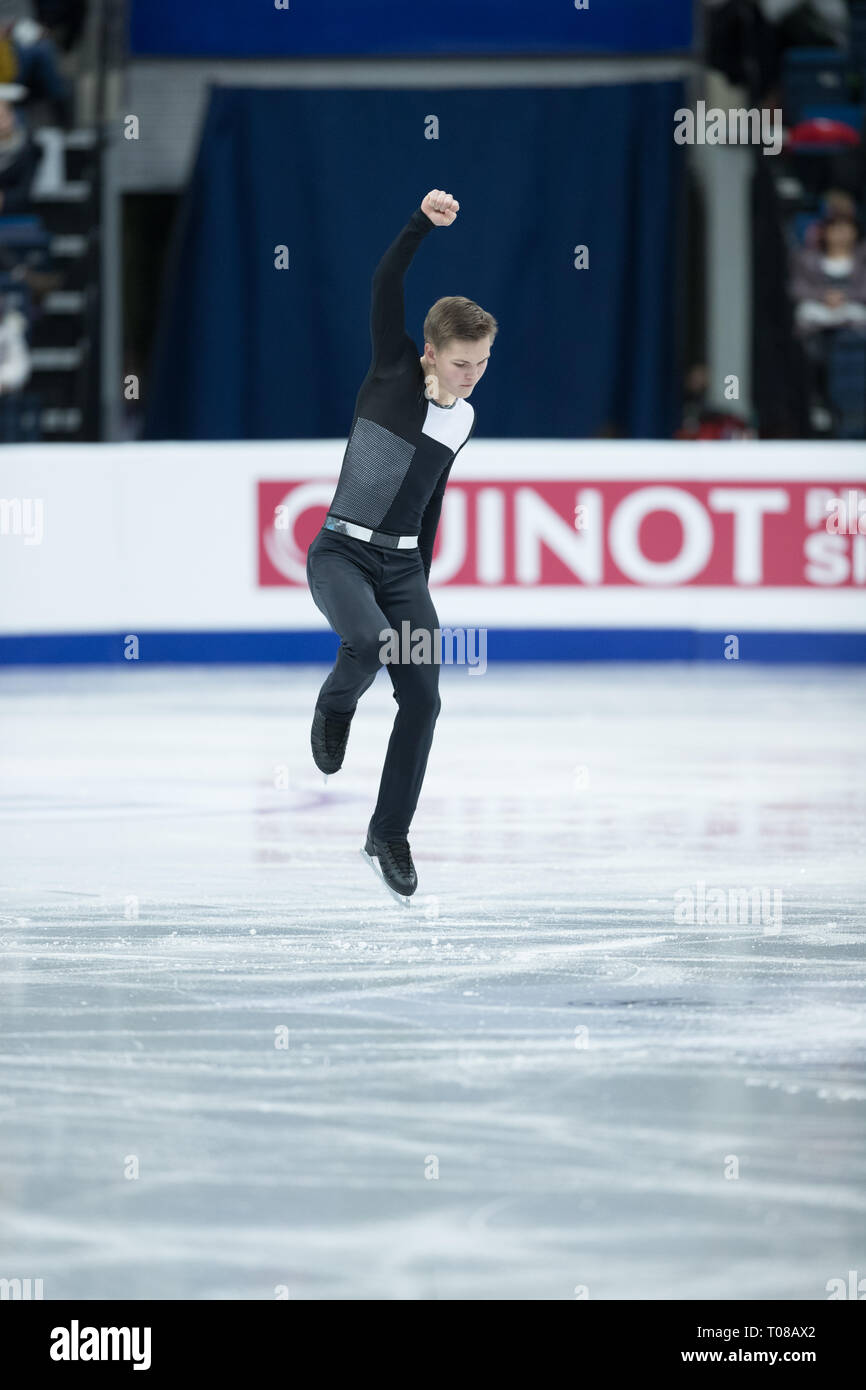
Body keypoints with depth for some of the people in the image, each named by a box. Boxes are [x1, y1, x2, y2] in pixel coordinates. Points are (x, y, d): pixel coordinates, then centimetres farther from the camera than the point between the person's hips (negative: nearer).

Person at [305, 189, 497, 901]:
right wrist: (423, 223, -30)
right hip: (341, 554, -5)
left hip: (402, 567, 5)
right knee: (370, 640, -33)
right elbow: (386, 287, -17)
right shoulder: (394, 372, -5)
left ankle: (389, 836, 8)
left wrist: (423, 583, 26)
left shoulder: (462, 420, 10)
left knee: (423, 696, -5)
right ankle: (335, 708, 3)